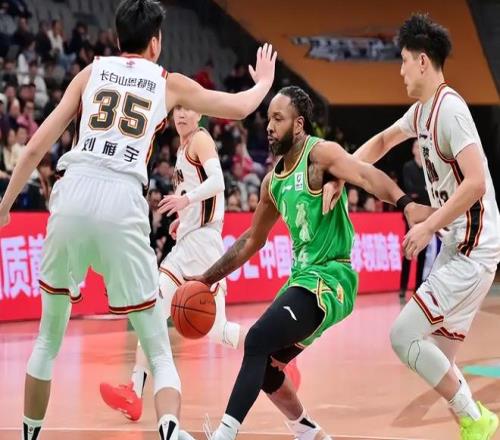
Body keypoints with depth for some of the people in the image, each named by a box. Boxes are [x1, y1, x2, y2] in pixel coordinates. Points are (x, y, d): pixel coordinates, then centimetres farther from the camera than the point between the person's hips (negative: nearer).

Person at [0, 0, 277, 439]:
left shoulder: (91, 72, 18)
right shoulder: (169, 83, 16)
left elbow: (36, 148, 12)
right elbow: (239, 107, 29)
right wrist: (263, 82, 50)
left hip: (72, 196, 2)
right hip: (122, 204, -2)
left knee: (49, 338, 23)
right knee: (159, 353, 7)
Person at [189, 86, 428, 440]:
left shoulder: (320, 153, -10)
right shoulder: (273, 181, 13)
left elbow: (366, 175, -29)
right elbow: (252, 240, 25)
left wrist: (405, 203, -47)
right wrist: (209, 278, 24)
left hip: (329, 279, -9)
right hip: (302, 277, 9)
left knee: (257, 343, -22)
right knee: (265, 366, 14)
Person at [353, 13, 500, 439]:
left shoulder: (450, 108, -17)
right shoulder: (422, 110, 12)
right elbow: (383, 140, 30)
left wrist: (428, 227, -21)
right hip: (456, 247, 10)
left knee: (404, 335, -12)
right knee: (436, 358, 8)